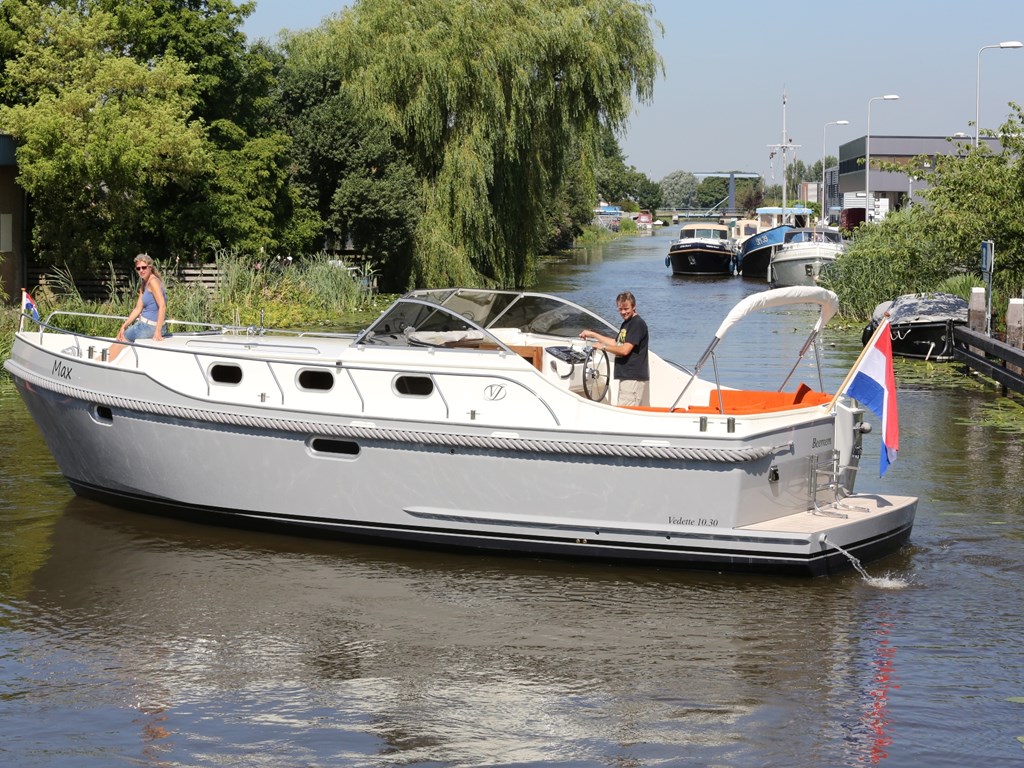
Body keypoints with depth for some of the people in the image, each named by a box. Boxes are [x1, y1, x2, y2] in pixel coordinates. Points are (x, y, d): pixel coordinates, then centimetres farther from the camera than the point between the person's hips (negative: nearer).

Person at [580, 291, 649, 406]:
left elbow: (625, 350, -19)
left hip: (633, 377, -10)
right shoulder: (625, 324, 17)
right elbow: (616, 343, 25)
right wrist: (593, 335, 23)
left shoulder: (638, 324, -14)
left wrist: (603, 347, -7)